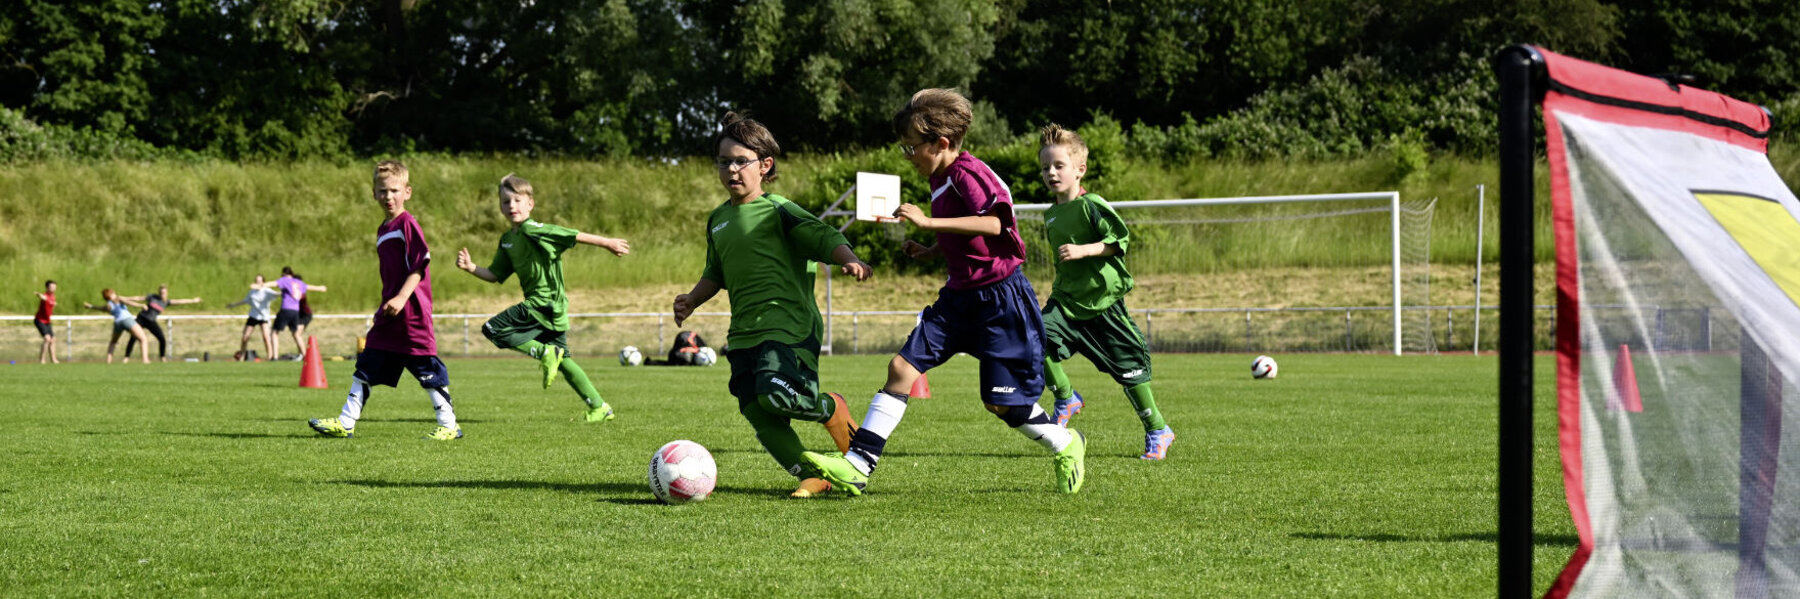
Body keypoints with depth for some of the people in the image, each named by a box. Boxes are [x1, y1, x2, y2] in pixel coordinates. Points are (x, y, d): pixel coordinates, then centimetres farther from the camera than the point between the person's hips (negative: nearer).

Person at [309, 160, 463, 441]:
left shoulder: (408, 224, -9)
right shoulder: (383, 230, 17)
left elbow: (420, 265, -15)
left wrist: (402, 298, -23)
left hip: (412, 312, -9)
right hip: (389, 315, 9)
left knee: (427, 369, -3)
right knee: (367, 365, 7)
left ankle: (449, 426, 6)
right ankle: (345, 423, 10)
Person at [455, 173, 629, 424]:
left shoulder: (532, 230, -12)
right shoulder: (507, 240, 15)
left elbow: (572, 235, -15)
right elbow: (495, 275, 19)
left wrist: (607, 243, -16)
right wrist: (470, 267, 4)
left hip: (545, 303, -9)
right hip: (552, 308, 9)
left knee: (493, 329, -11)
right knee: (561, 360, 15)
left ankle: (545, 353, -12)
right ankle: (599, 407, 18)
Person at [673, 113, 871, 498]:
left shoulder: (777, 210, -2)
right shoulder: (717, 220, 20)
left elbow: (826, 238, -10)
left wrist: (850, 261, -29)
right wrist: (691, 300, 17)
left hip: (787, 324, -7)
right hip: (743, 332, 7)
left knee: (777, 395, -26)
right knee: (757, 413, -5)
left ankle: (832, 410, 6)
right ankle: (810, 476, 6)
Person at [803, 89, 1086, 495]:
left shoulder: (967, 172, -16)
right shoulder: (941, 178, 12)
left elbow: (992, 224, -33)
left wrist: (928, 221, -34)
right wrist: (929, 252, 9)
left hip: (1000, 297, -9)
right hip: (960, 296, 9)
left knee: (1001, 402, -2)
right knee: (902, 367, -3)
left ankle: (1065, 447, 25)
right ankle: (857, 465, -6)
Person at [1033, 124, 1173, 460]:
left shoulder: (1091, 205, -12)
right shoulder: (1051, 216, 10)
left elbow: (1120, 239, -17)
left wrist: (1083, 251, -25)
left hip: (1103, 301, -6)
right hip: (1066, 299, 6)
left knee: (1127, 368, 0)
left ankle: (1158, 431, 17)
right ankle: (1065, 399, 2)